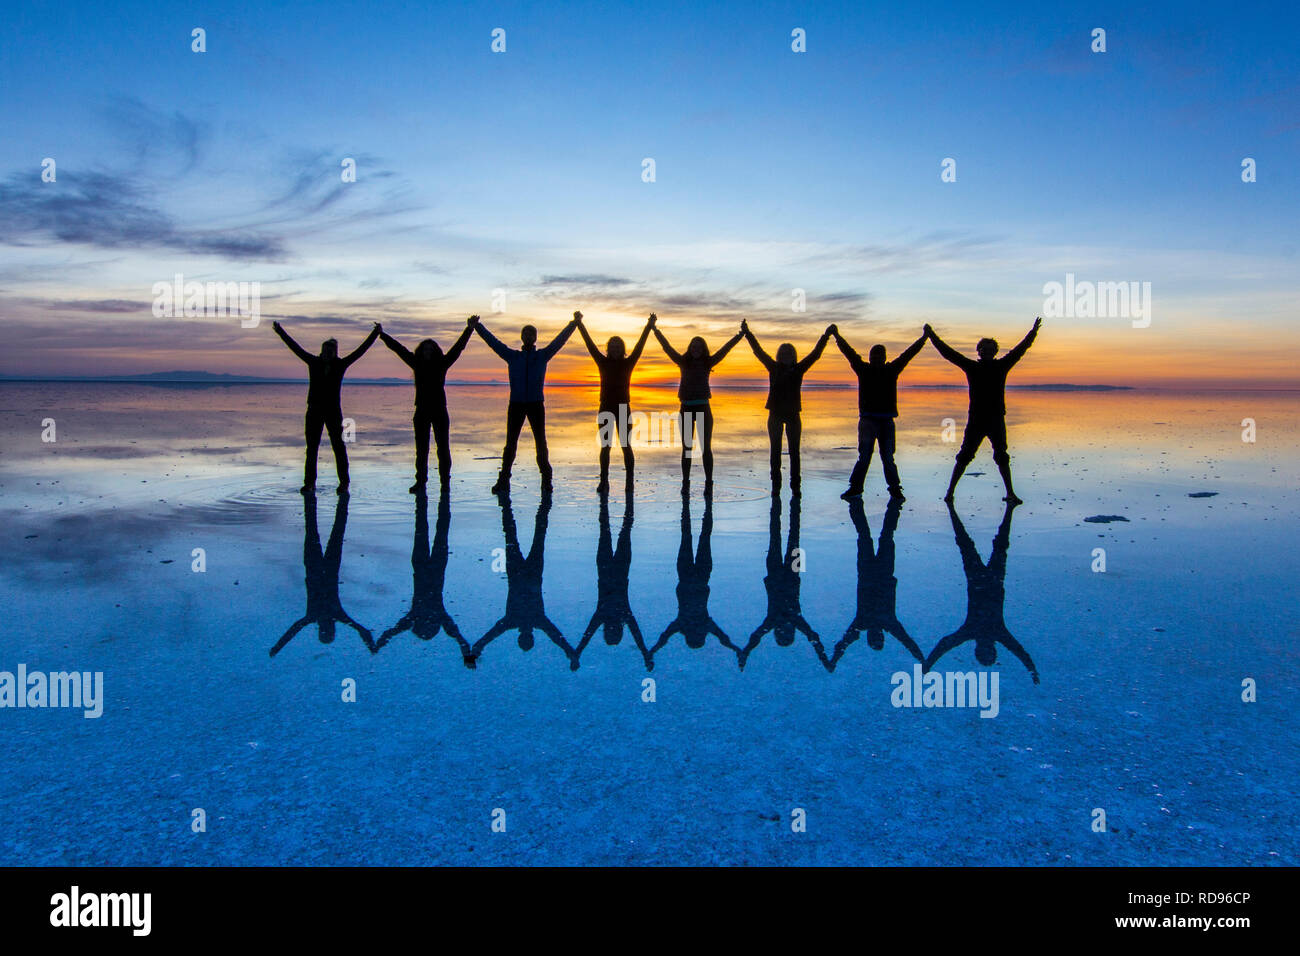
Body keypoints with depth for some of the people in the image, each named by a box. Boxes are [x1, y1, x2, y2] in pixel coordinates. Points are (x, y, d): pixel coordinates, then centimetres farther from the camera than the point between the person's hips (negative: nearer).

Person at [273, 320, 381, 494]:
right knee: (312, 447, 3)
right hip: (314, 411, 1)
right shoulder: (314, 362, 5)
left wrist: (375, 334, 3)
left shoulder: (340, 365, 3)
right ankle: (309, 483, 9)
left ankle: (343, 484, 1)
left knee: (338, 446, -3)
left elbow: (360, 351, 4)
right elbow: (296, 348, 9)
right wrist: (280, 331, 11)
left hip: (334, 411, -1)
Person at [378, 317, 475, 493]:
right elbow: (399, 348, 14)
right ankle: (420, 482, 11)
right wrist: (382, 335, 19)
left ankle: (445, 482, 6)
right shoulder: (416, 364, 8)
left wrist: (469, 330, -8)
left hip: (439, 411, -2)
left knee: (443, 448, 0)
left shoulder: (442, 364, 2)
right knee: (421, 449, 6)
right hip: (421, 411, 2)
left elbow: (458, 347, -2)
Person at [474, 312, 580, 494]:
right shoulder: (512, 356, 11)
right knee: (510, 443, 0)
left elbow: (560, 340, 6)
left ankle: (546, 481, 8)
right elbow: (492, 341, 12)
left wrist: (575, 322, 1)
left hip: (536, 404, 0)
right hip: (516, 404, 0)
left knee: (541, 442, 2)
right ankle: (503, 482, 2)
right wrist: (477, 326, 11)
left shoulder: (543, 355, 10)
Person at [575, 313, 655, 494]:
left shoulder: (628, 363, 4)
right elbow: (590, 344, 3)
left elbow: (639, 346, -3)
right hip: (606, 408, 1)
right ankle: (604, 482, 4)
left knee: (625, 444, 0)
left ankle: (629, 481, 1)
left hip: (623, 408, -1)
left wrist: (649, 326, -10)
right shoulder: (603, 362, 6)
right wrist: (579, 324, -2)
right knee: (605, 446, 3)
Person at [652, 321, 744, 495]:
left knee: (706, 448, 1)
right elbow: (667, 347, 4)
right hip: (686, 408, 1)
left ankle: (708, 484, 5)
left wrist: (740, 335, -2)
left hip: (703, 408, -1)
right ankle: (685, 483, 10)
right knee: (686, 448, 6)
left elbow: (725, 349, 3)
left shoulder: (707, 363, 5)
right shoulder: (683, 362, 6)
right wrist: (655, 329, 0)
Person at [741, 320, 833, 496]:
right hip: (775, 414, 0)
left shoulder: (798, 369, 3)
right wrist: (747, 334, -7)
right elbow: (759, 352, -1)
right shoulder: (773, 368, 3)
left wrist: (826, 336, -6)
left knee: (794, 451, -1)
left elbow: (815, 354, 0)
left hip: (793, 414, 0)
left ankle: (795, 487, 0)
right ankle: (776, 484, 11)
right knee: (775, 450, 5)